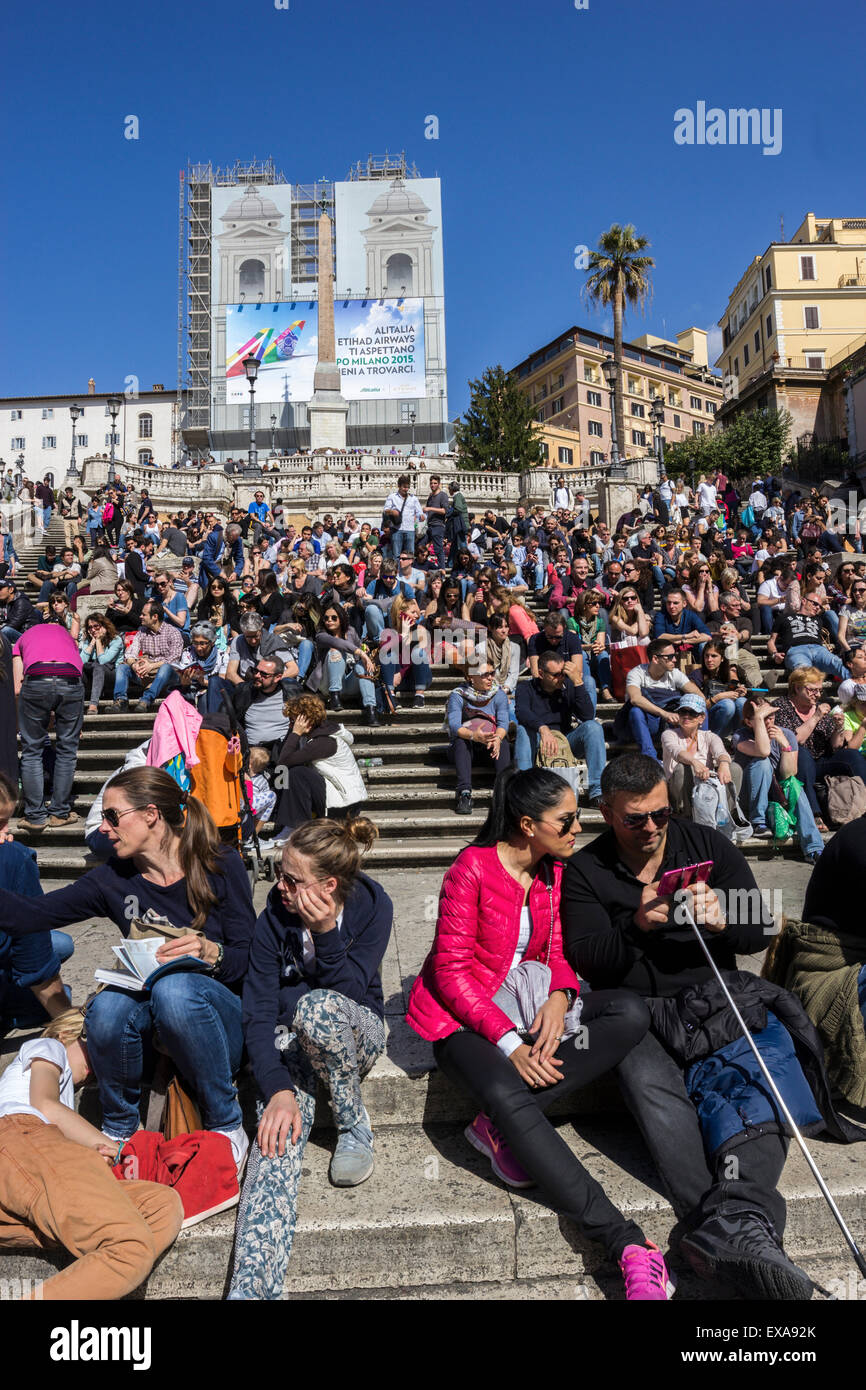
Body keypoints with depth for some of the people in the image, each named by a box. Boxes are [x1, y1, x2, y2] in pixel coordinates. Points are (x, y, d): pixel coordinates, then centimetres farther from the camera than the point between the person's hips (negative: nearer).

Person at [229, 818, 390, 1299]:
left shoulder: (372, 905, -15)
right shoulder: (275, 916, -13)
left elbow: (348, 993, -18)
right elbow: (259, 1012, -14)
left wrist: (326, 933, -32)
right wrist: (277, 1089, -28)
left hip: (356, 1031, -1)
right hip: (289, 1040, 1)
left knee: (317, 1007, -36)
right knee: (281, 1136, -28)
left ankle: (356, 1127, -14)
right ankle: (252, 1287, -38)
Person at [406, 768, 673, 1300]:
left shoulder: (557, 873, 4)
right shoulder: (472, 869, -16)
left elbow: (558, 952, 8)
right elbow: (452, 971, -16)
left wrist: (559, 997, -16)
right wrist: (509, 1041, -25)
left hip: (528, 1007, 6)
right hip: (464, 1018, -6)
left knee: (632, 1014, -18)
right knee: (509, 1097, -36)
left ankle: (504, 1126, -21)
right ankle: (629, 1245, -34)